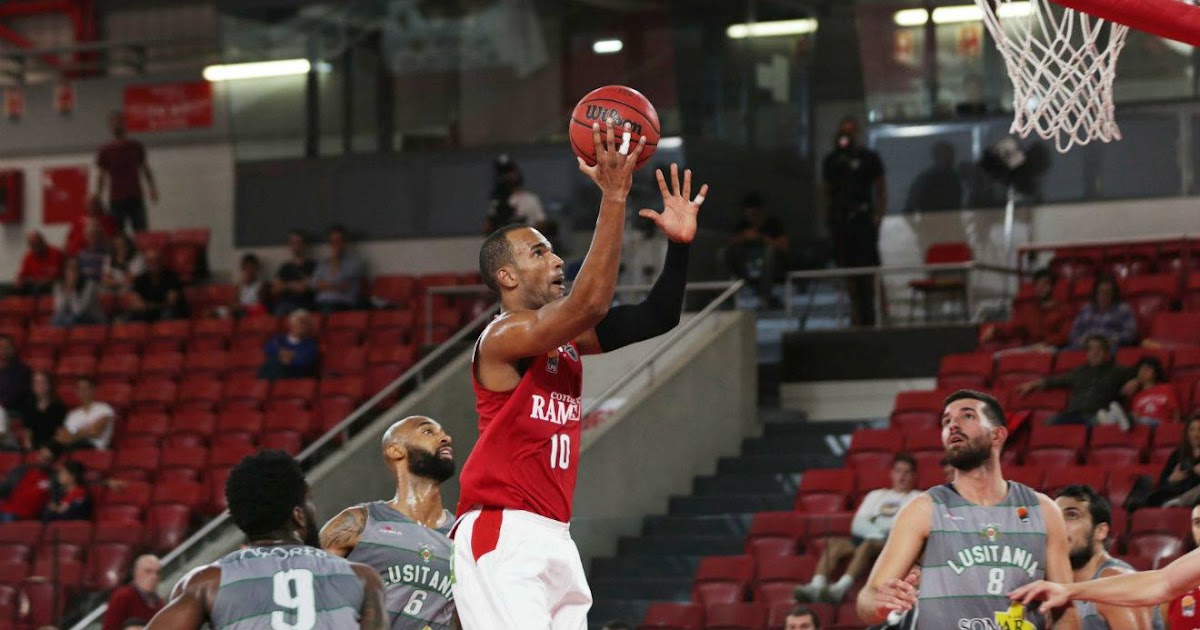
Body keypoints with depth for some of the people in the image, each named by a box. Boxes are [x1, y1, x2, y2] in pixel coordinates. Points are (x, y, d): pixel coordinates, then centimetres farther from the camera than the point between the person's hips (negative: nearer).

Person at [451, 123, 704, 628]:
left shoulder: (568, 339, 15)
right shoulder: (503, 338, -11)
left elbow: (655, 318, 14)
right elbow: (589, 303, -26)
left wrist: (679, 243, -2)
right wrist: (613, 198, -27)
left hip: (553, 538, 9)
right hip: (503, 536, -9)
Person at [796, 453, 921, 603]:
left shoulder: (918, 498, 19)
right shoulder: (876, 495, 32)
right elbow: (858, 523, 17)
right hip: (866, 537, 4)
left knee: (867, 545, -38)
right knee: (834, 544, -26)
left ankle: (841, 588, -57)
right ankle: (816, 586, -46)